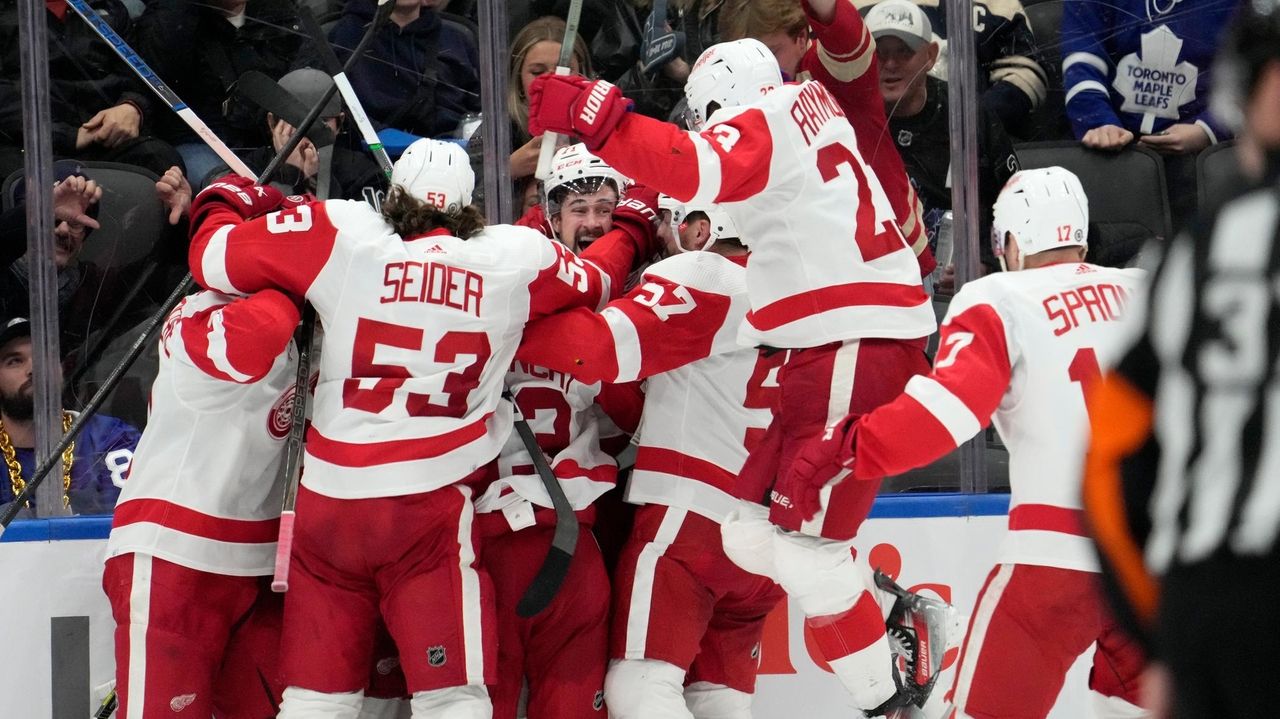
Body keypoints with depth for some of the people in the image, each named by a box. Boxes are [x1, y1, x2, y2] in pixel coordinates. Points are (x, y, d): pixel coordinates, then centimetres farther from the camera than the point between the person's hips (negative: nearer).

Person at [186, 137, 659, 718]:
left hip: (327, 505, 2)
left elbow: (214, 256, 2)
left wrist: (224, 204, 24)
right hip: (431, 511, -2)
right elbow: (594, 282, 22)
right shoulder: (515, 257, 2)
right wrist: (629, 238, 43)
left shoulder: (339, 236, -1)